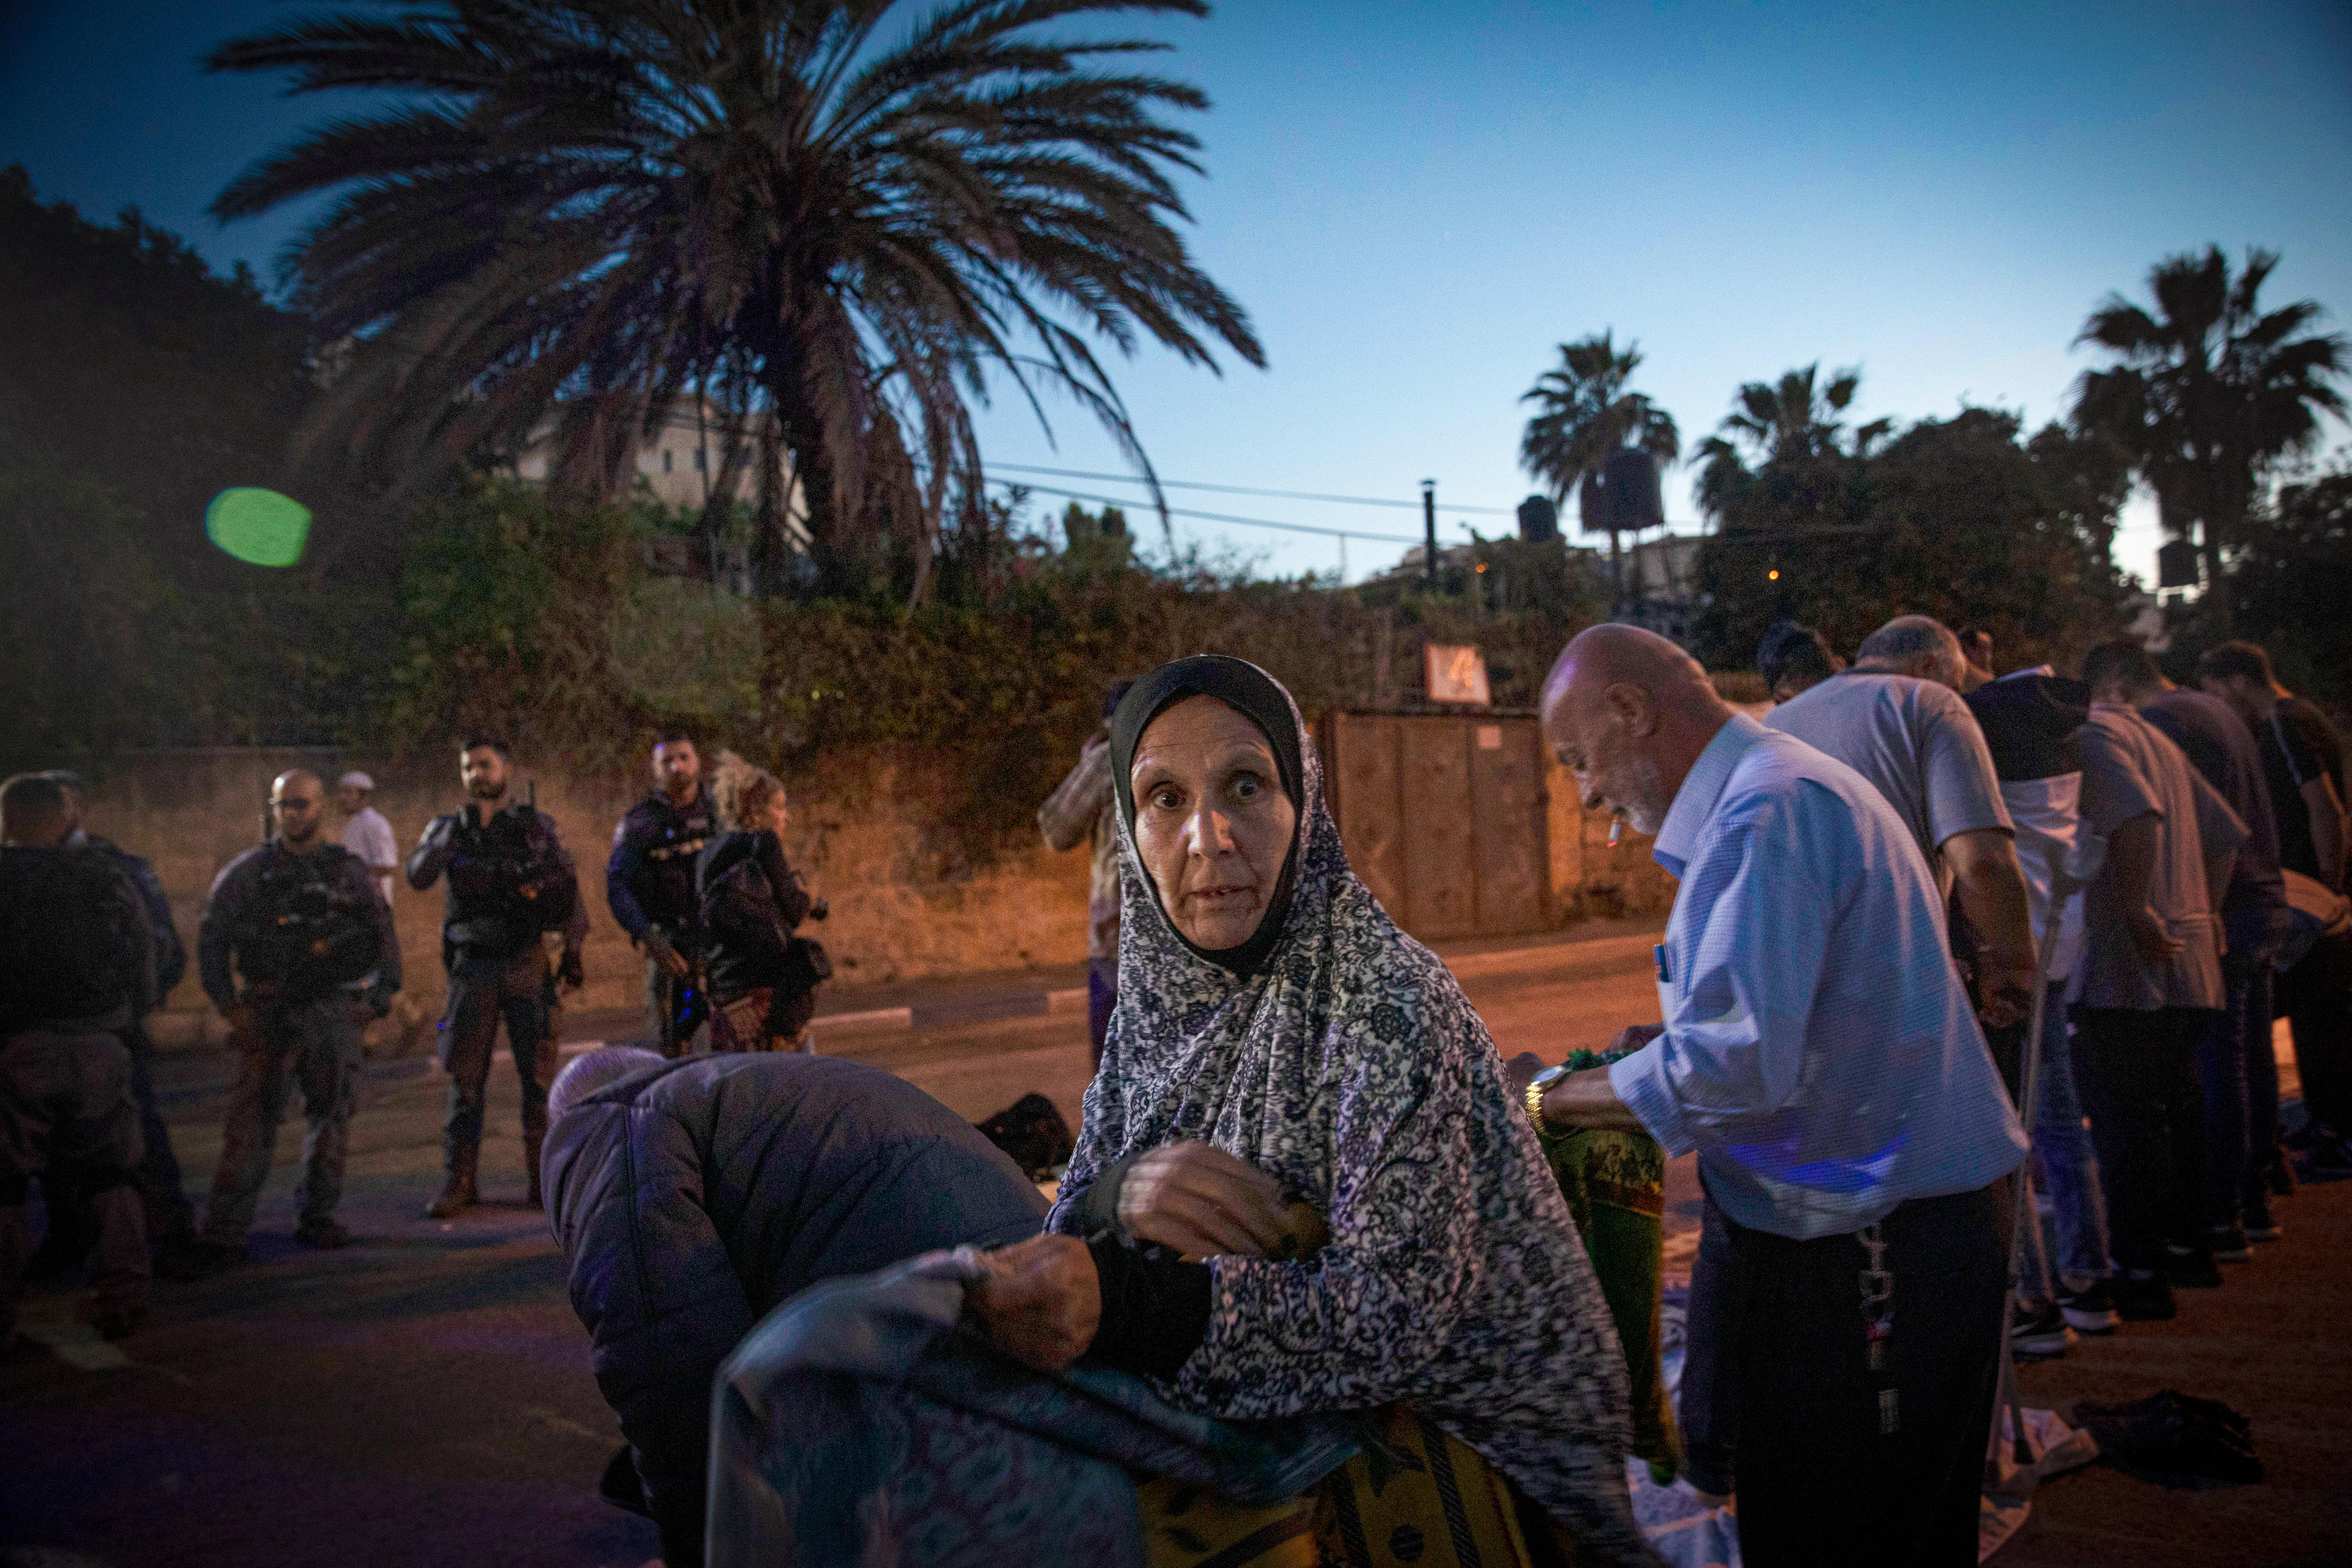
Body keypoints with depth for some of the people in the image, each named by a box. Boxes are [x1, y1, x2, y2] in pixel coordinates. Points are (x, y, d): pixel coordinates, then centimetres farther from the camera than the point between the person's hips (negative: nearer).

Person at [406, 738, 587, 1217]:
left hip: (529, 964, -1)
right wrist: (459, 829, -18)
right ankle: (460, 1181, 10)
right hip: (473, 966, 1)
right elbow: (418, 876, -10)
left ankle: (541, 1177, 10)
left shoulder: (538, 825, 5)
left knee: (539, 1073, 1)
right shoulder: (448, 828, 7)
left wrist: (573, 950, 0)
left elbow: (569, 889, 6)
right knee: (465, 1076, 2)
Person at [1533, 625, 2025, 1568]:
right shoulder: (1784, 789, 14)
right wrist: (1663, 1040, 11)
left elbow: (1739, 1066, -28)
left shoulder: (1765, 813, -20)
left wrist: (1552, 1103, -16)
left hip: (1861, 1260, -10)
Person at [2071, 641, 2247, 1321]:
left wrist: (2134, 913, -19)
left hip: (2123, 963, -9)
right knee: (2175, 1106, 18)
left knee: (2125, 1118, -5)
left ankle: (2141, 1271, -2)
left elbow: (2138, 817, -25)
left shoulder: (2093, 735, -8)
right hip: (2190, 961, 9)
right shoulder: (2160, 743, 19)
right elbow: (2225, 834, 22)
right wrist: (2201, 914, 21)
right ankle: (2188, 1246, 28)